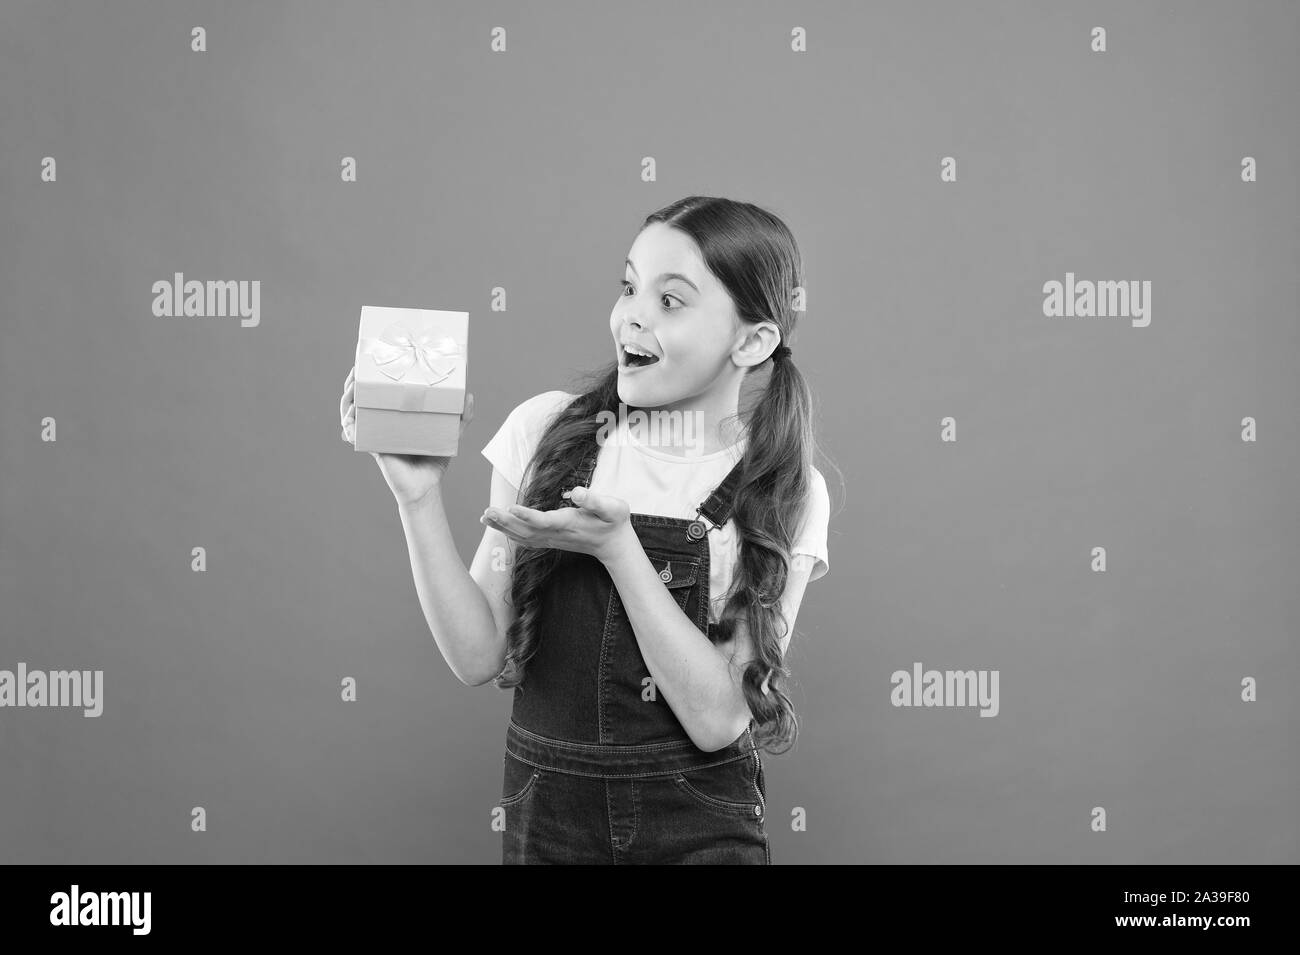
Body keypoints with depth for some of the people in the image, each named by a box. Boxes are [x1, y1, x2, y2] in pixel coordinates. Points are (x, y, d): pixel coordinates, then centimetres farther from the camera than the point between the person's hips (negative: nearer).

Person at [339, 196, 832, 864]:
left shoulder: (787, 495, -7)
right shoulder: (547, 432, -3)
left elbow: (717, 719, -14)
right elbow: (478, 657, -5)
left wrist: (618, 549, -20)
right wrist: (418, 498, -15)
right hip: (545, 817, 1)